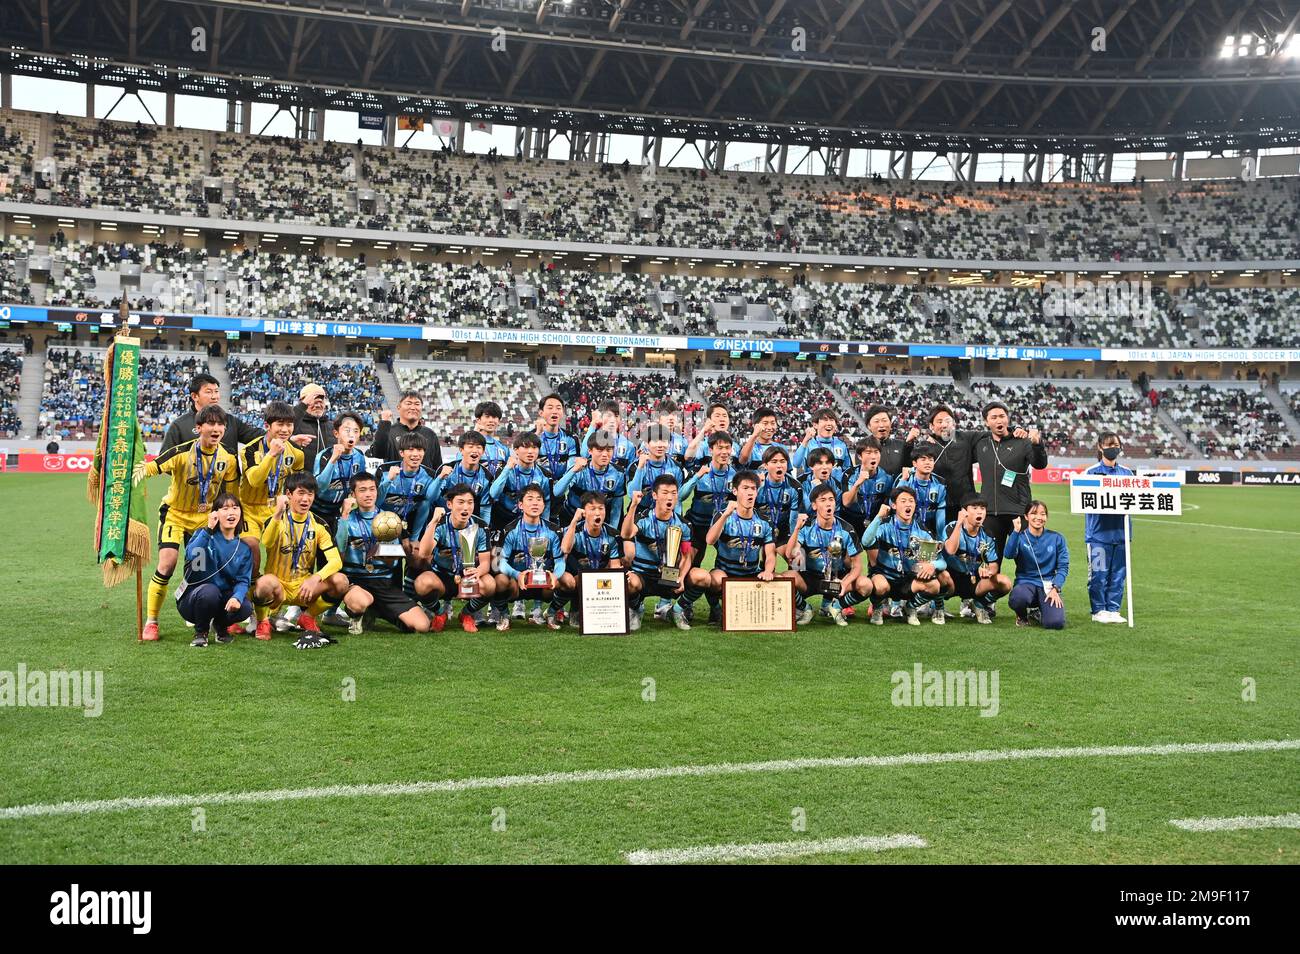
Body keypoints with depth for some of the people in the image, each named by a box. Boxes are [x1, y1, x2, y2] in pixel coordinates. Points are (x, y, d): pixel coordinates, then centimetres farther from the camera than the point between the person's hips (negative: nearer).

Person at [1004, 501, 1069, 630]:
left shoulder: (1056, 538, 5)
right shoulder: (1020, 537, 1)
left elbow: (1063, 566, 3)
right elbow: (1009, 555, -19)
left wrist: (1055, 589, -10)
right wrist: (1016, 531, -30)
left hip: (1048, 584, 2)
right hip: (1026, 582, -1)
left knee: (1055, 623, -23)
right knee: (1017, 599, -39)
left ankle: (1037, 611, 17)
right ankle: (1022, 615, 2)